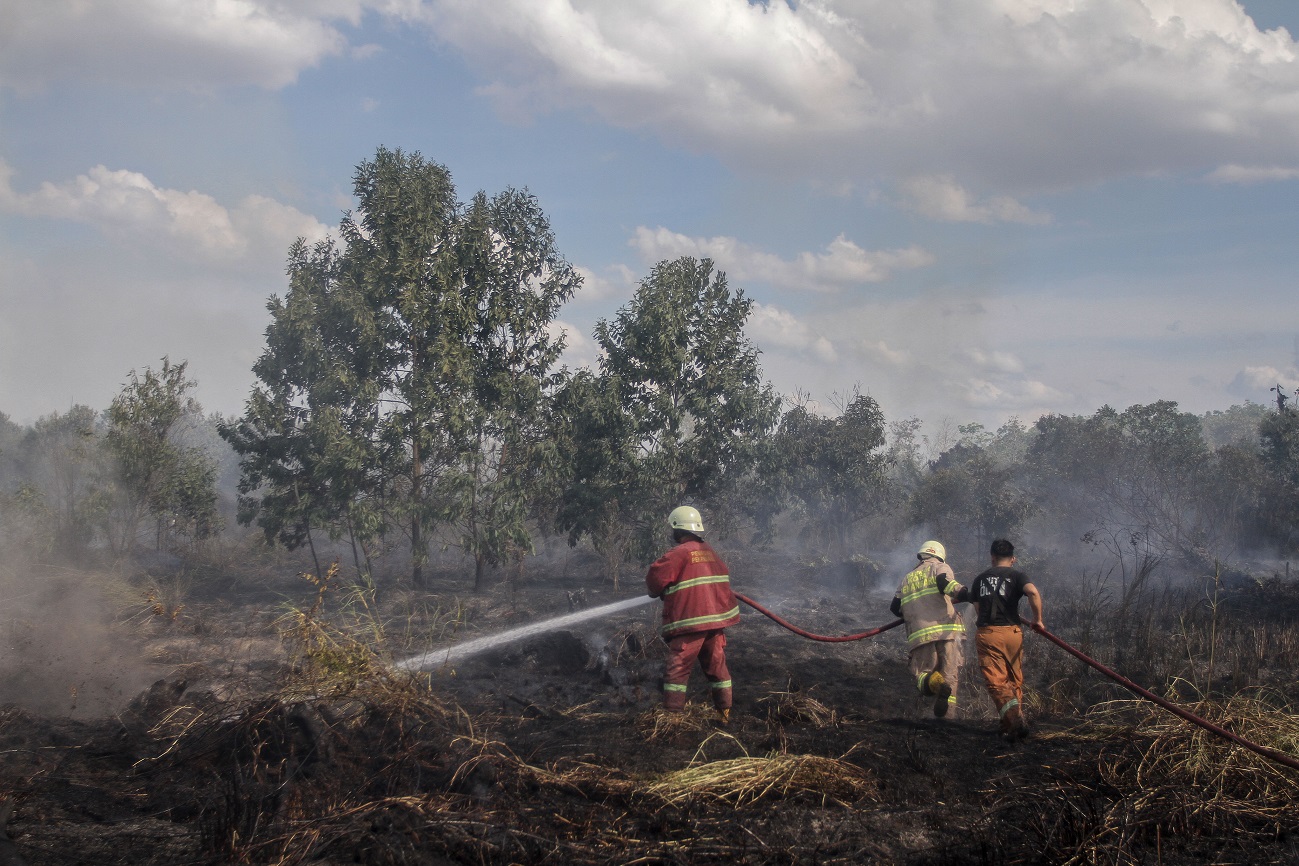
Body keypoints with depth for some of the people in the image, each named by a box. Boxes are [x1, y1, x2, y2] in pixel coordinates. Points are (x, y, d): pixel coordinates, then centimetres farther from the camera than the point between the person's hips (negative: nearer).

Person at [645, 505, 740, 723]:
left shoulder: (679, 554, -10)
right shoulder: (711, 552, 13)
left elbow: (657, 577, -13)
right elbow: (723, 578, 22)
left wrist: (657, 591, 11)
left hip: (689, 620, -7)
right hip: (716, 617, 7)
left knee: (677, 667, -3)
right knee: (717, 666, 14)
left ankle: (672, 714, -5)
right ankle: (724, 712, 17)